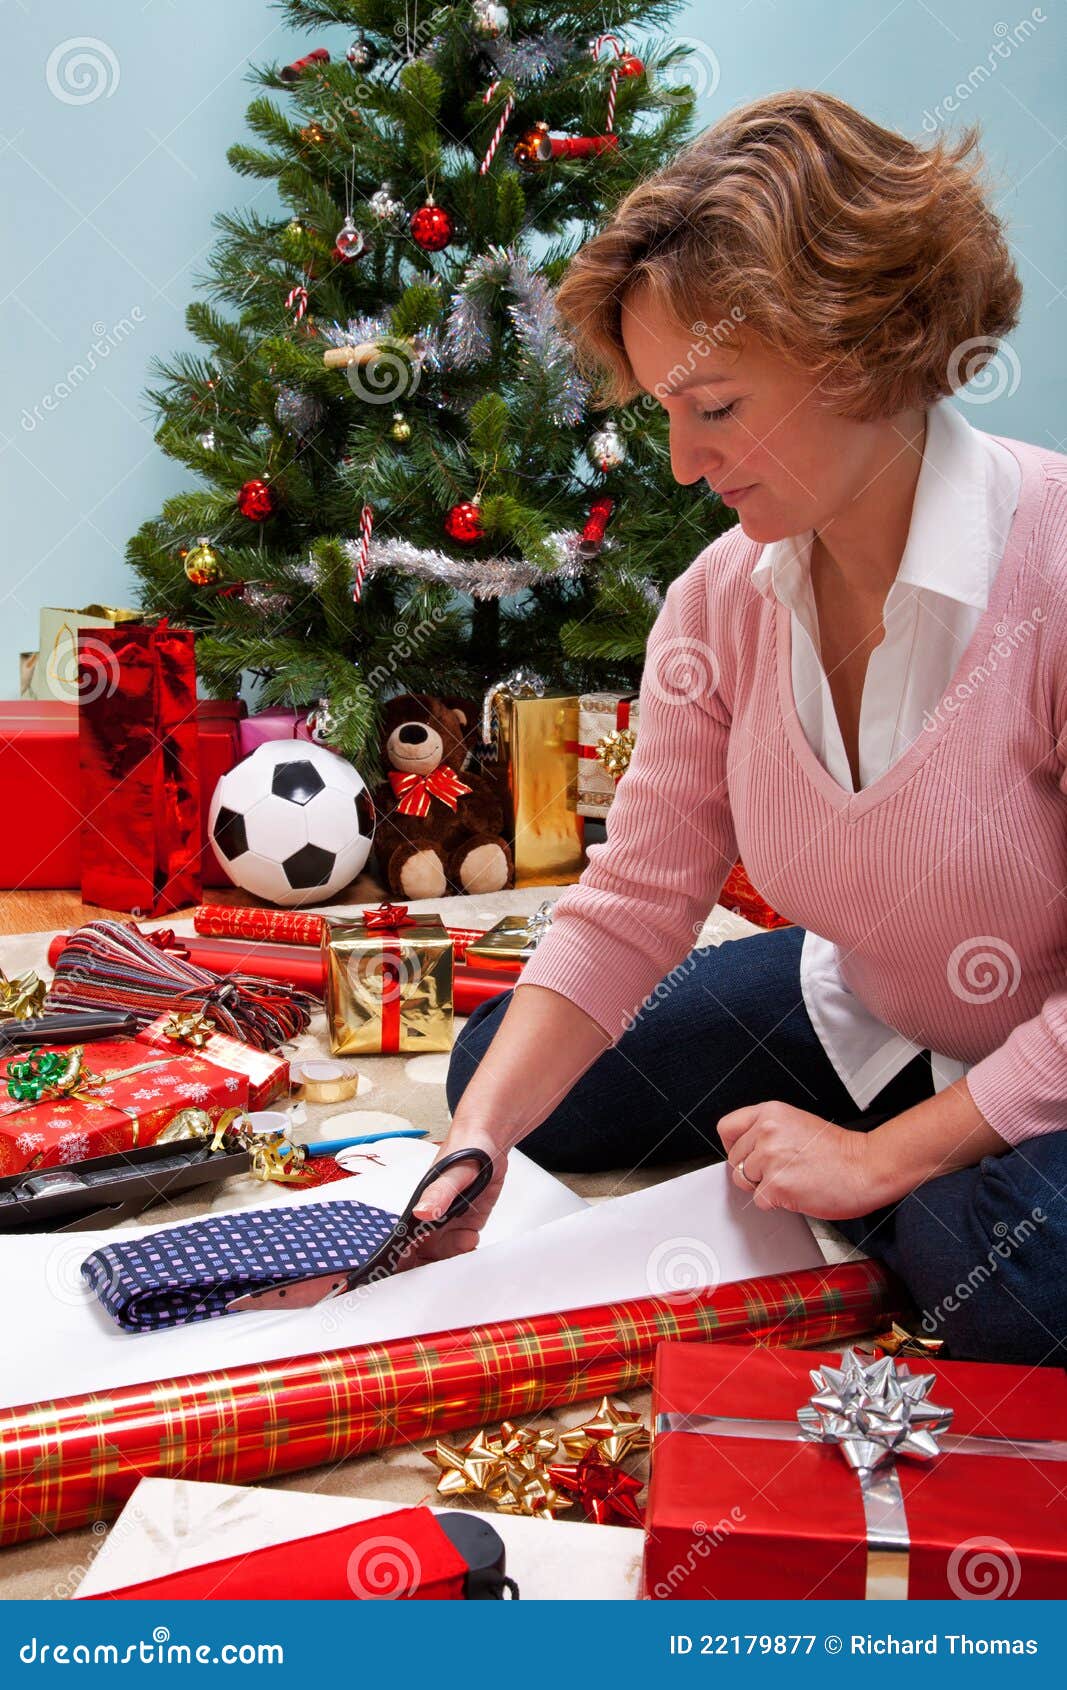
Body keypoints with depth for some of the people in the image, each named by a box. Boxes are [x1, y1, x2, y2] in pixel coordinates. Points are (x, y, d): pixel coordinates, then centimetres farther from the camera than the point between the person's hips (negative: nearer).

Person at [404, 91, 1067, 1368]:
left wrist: (884, 1156, -23)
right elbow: (632, 901, -8)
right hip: (861, 1022, 6)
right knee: (496, 1065, 6)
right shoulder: (720, 601, -10)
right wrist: (480, 1139, -19)